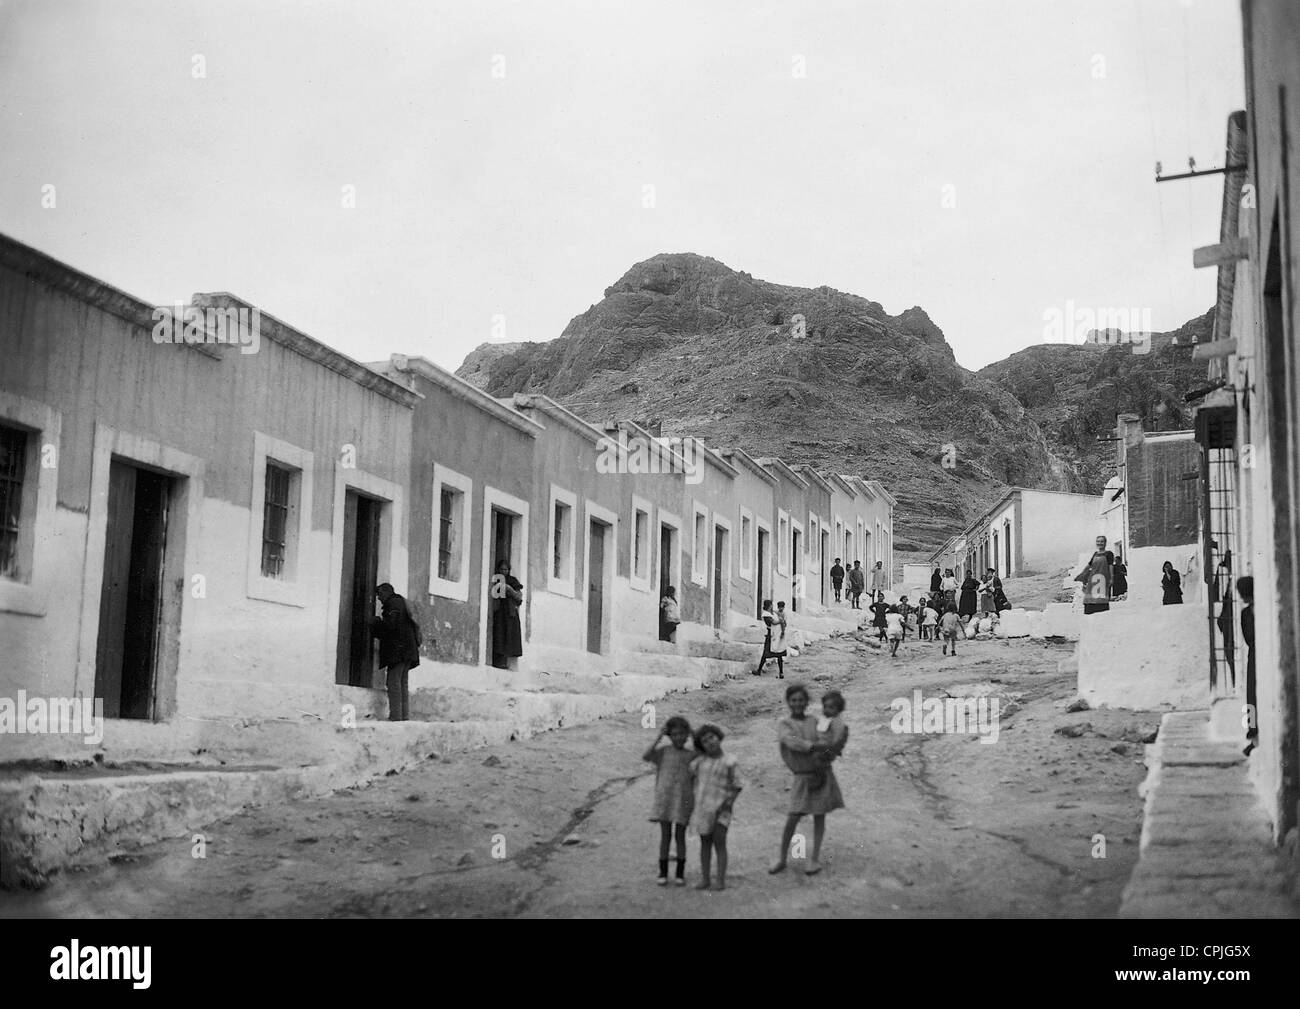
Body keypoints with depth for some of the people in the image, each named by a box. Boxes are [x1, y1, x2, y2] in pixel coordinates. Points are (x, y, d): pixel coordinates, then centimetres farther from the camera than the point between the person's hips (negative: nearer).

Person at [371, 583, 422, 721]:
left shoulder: (393, 603, -5)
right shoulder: (402, 603, 25)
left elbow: (390, 624, -18)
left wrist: (375, 625, 0)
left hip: (398, 648, -10)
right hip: (408, 650, 10)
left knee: (394, 682, -11)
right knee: (403, 683, 9)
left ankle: (396, 716, -16)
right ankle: (405, 716, 6)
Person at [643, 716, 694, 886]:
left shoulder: (692, 755, 6)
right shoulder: (663, 752, 1)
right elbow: (645, 756, -13)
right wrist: (659, 737, -14)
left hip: (683, 801, 1)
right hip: (664, 799, -1)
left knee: (680, 836, 4)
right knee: (665, 836, 2)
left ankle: (680, 873, 13)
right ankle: (663, 873, 11)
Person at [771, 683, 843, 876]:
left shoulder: (815, 722, 3)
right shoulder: (783, 724, -6)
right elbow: (793, 744, -23)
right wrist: (823, 746, -27)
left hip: (822, 774, 2)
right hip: (802, 778, -2)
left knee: (819, 817, 4)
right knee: (792, 819, -6)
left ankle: (815, 859, 12)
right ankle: (782, 859, 9)